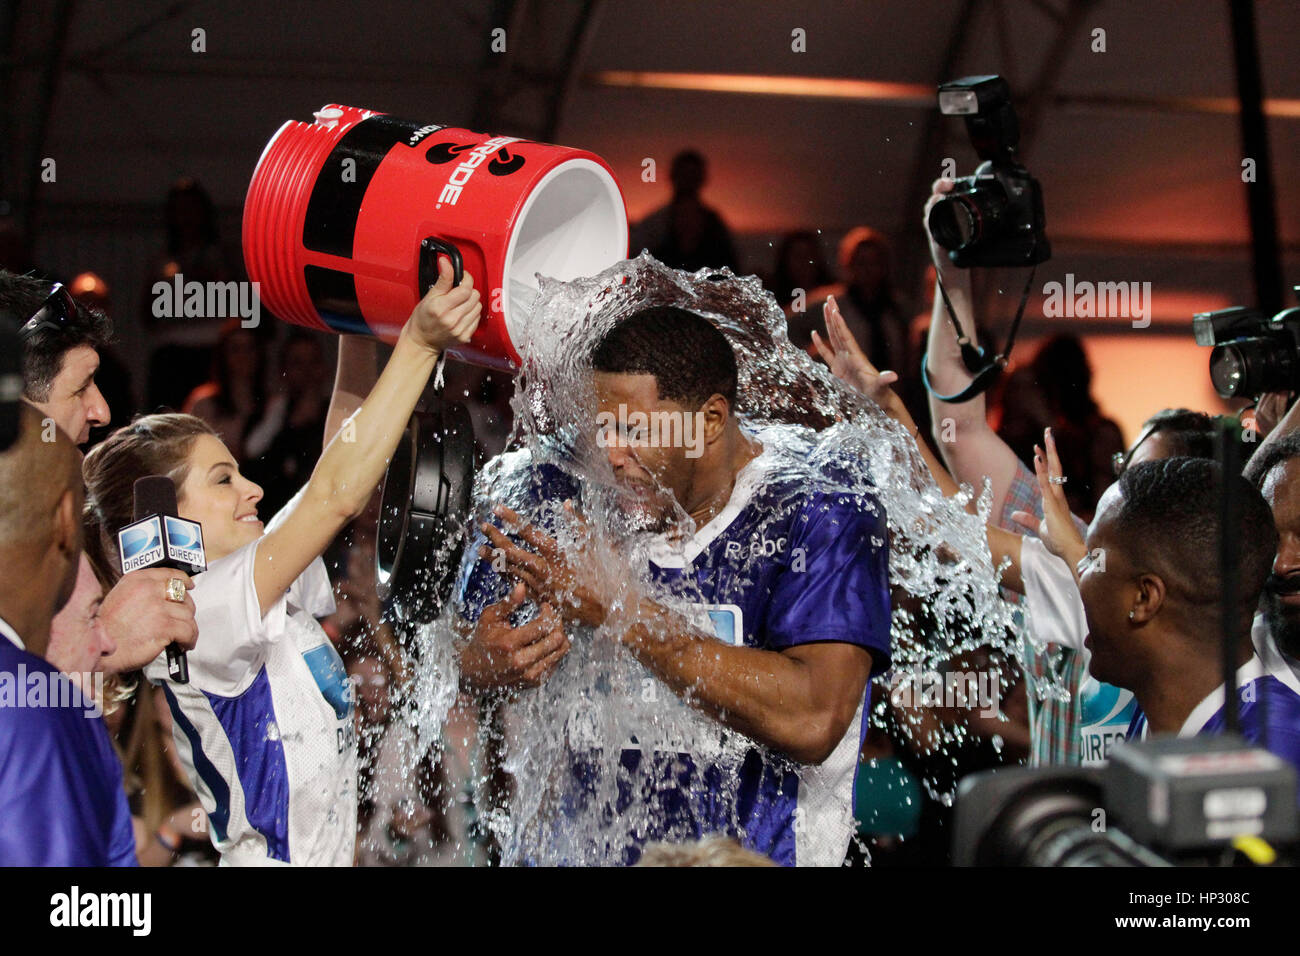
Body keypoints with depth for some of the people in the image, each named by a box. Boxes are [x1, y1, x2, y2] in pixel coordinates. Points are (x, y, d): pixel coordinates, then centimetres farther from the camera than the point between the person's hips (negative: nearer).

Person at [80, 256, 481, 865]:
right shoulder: (202, 610, -17)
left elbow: (339, 461, 7)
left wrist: (361, 332, 0)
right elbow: (336, 494, -27)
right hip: (276, 857, -8)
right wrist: (419, 344, -27)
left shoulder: (263, 587, 7)